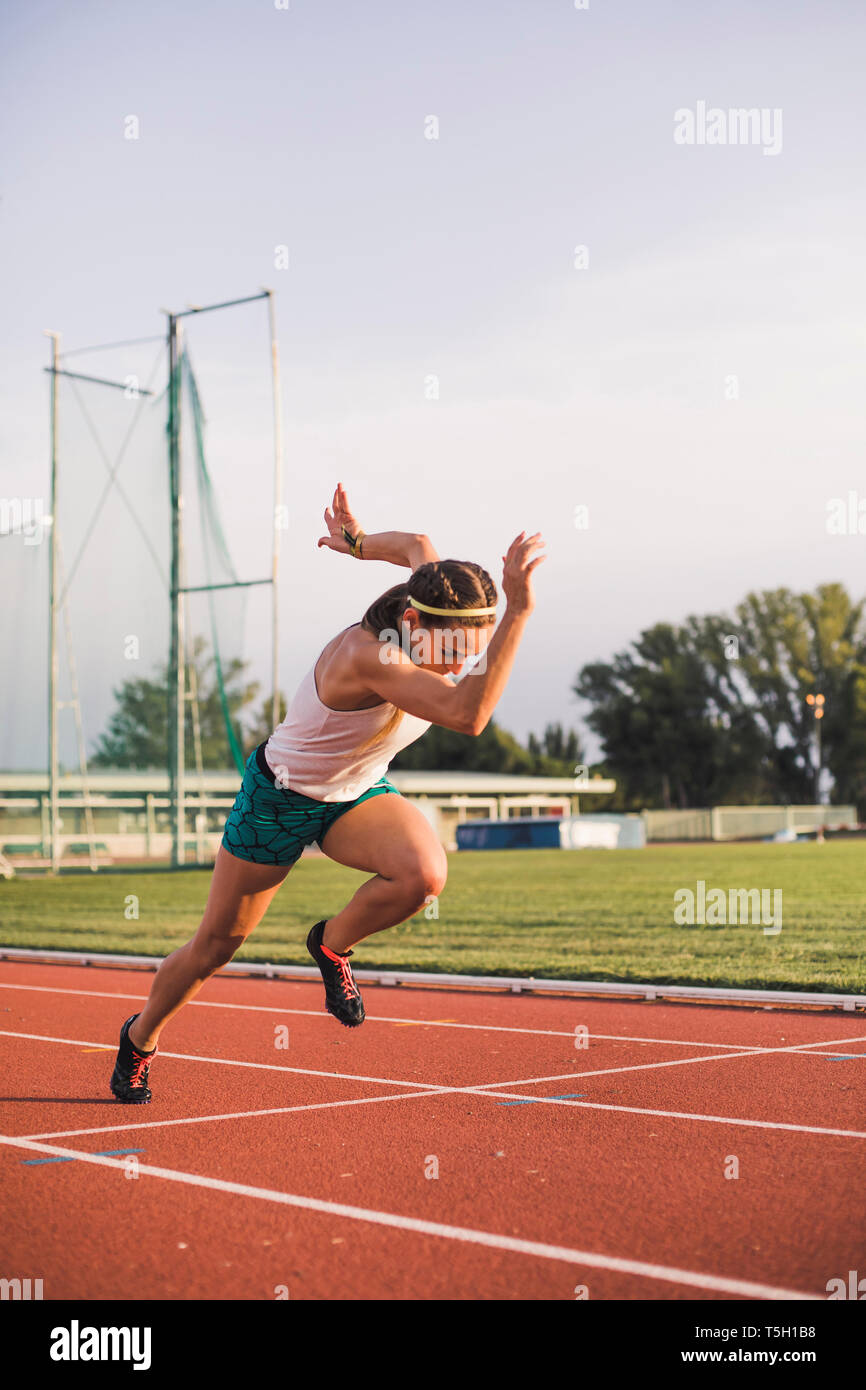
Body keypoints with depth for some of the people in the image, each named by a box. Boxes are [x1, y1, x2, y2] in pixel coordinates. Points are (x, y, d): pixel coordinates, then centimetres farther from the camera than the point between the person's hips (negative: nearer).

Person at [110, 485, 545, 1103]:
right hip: (279, 797, -5)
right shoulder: (369, 657, -40)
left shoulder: (431, 632, -18)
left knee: (424, 873, -28)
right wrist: (518, 611, -61)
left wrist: (358, 543, 18)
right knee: (215, 947, 10)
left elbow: (419, 544, 2)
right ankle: (141, 1037, 41)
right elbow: (468, 714, -55)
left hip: (359, 794, 6)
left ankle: (333, 945, 4)